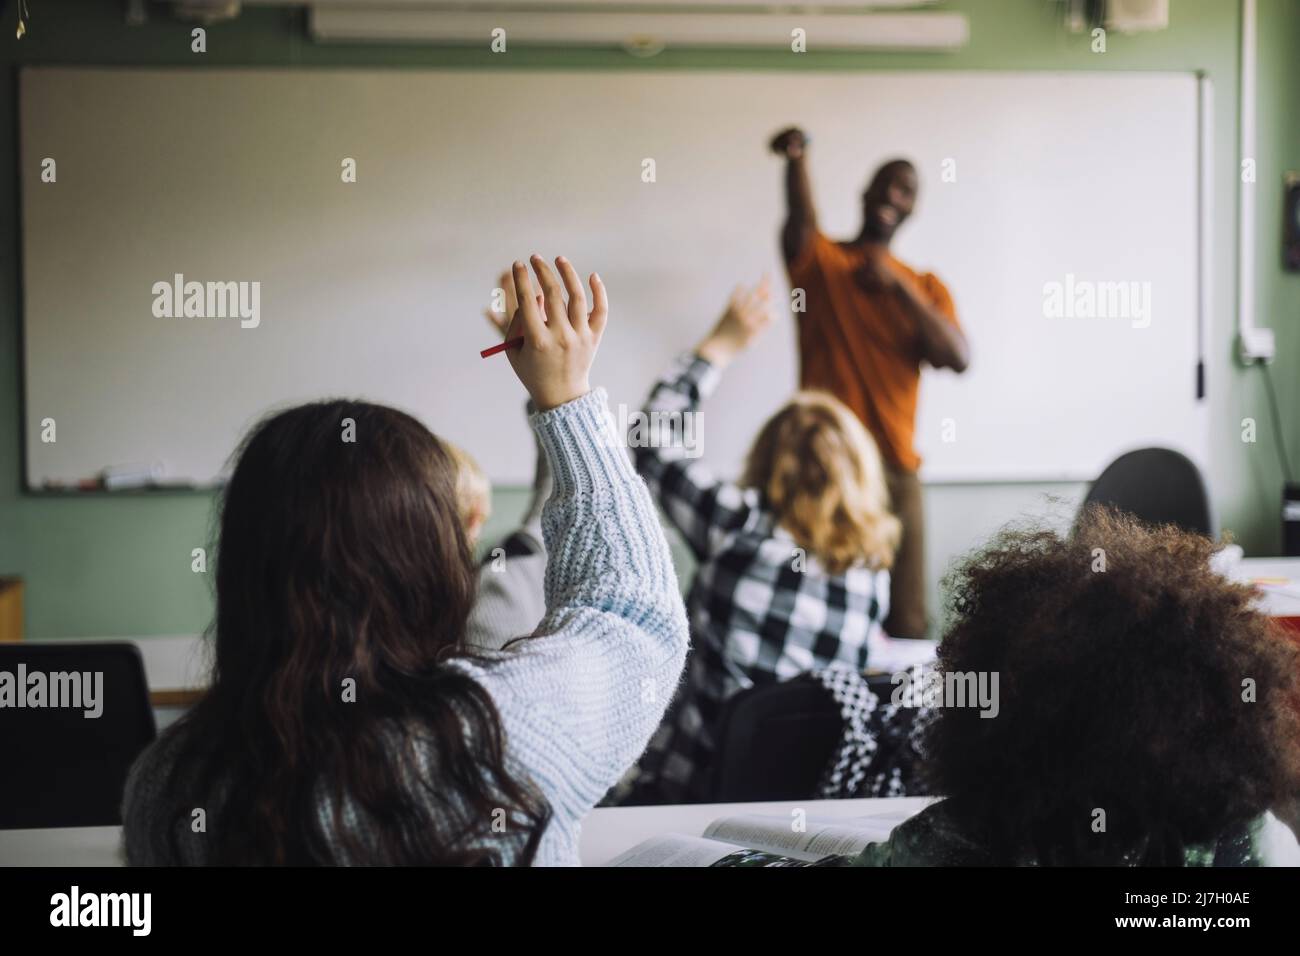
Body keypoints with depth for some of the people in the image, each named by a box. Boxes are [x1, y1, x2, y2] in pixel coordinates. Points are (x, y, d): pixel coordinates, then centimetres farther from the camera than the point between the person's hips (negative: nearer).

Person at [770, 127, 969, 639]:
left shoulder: (925, 287, 14)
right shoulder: (818, 259, 7)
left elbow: (958, 359, -3)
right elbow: (802, 220, -17)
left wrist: (898, 286, -12)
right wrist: (796, 157, -36)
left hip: (893, 469, 3)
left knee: (905, 624, -1)